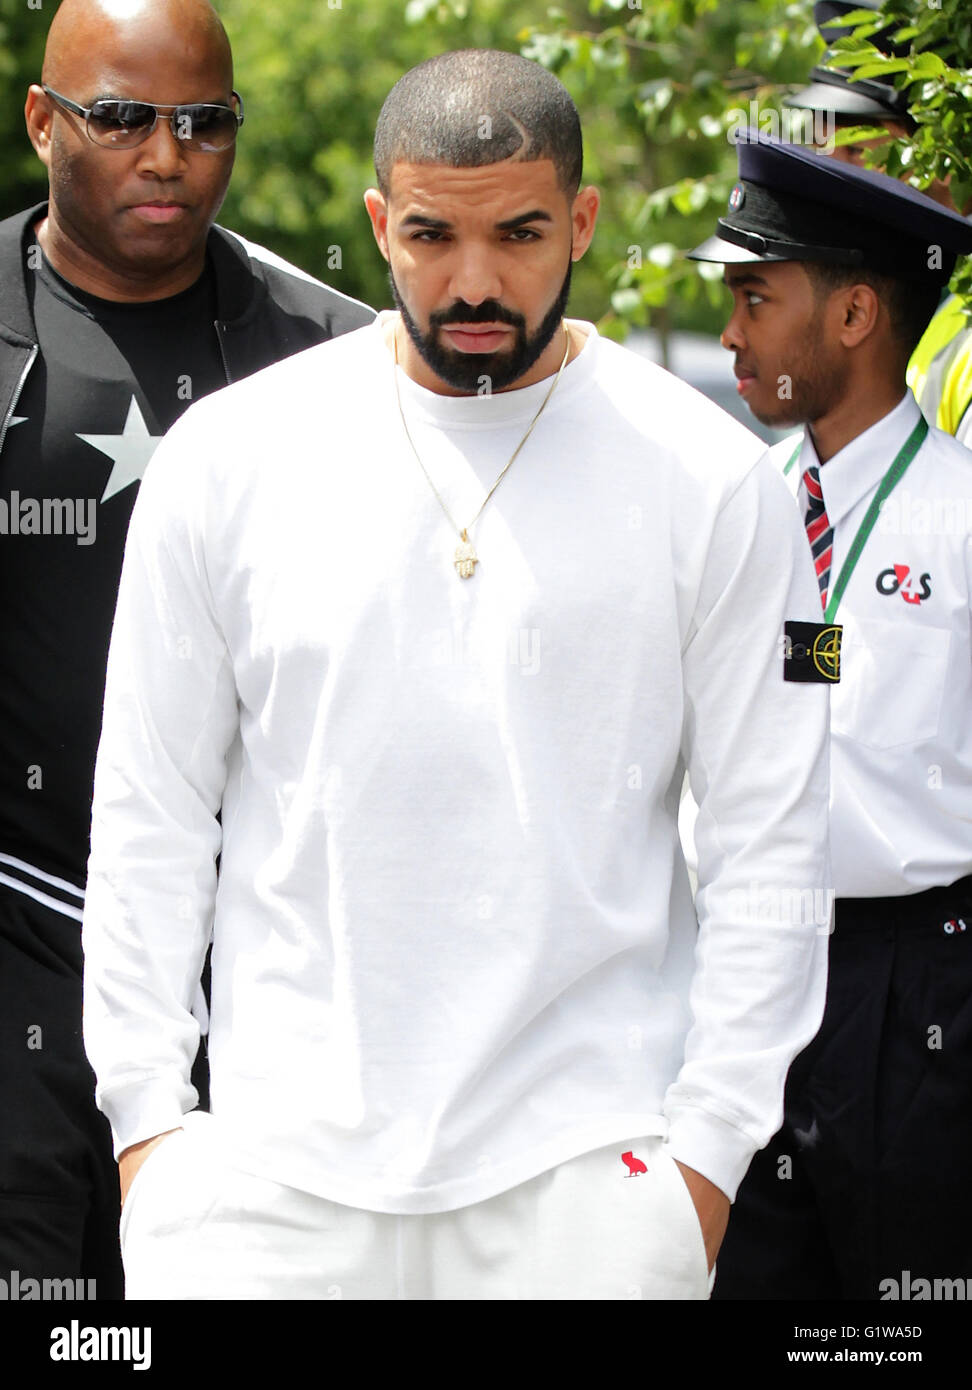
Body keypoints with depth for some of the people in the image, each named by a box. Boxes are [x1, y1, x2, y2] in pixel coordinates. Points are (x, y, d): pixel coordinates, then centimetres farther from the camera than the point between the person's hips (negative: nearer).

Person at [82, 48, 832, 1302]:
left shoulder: (709, 481, 0)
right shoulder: (229, 456, 3)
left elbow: (771, 840, 2)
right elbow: (149, 813, 7)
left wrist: (709, 1148, -3)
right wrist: (146, 1113, 2)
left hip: (589, 1171, -1)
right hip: (277, 1163, 1)